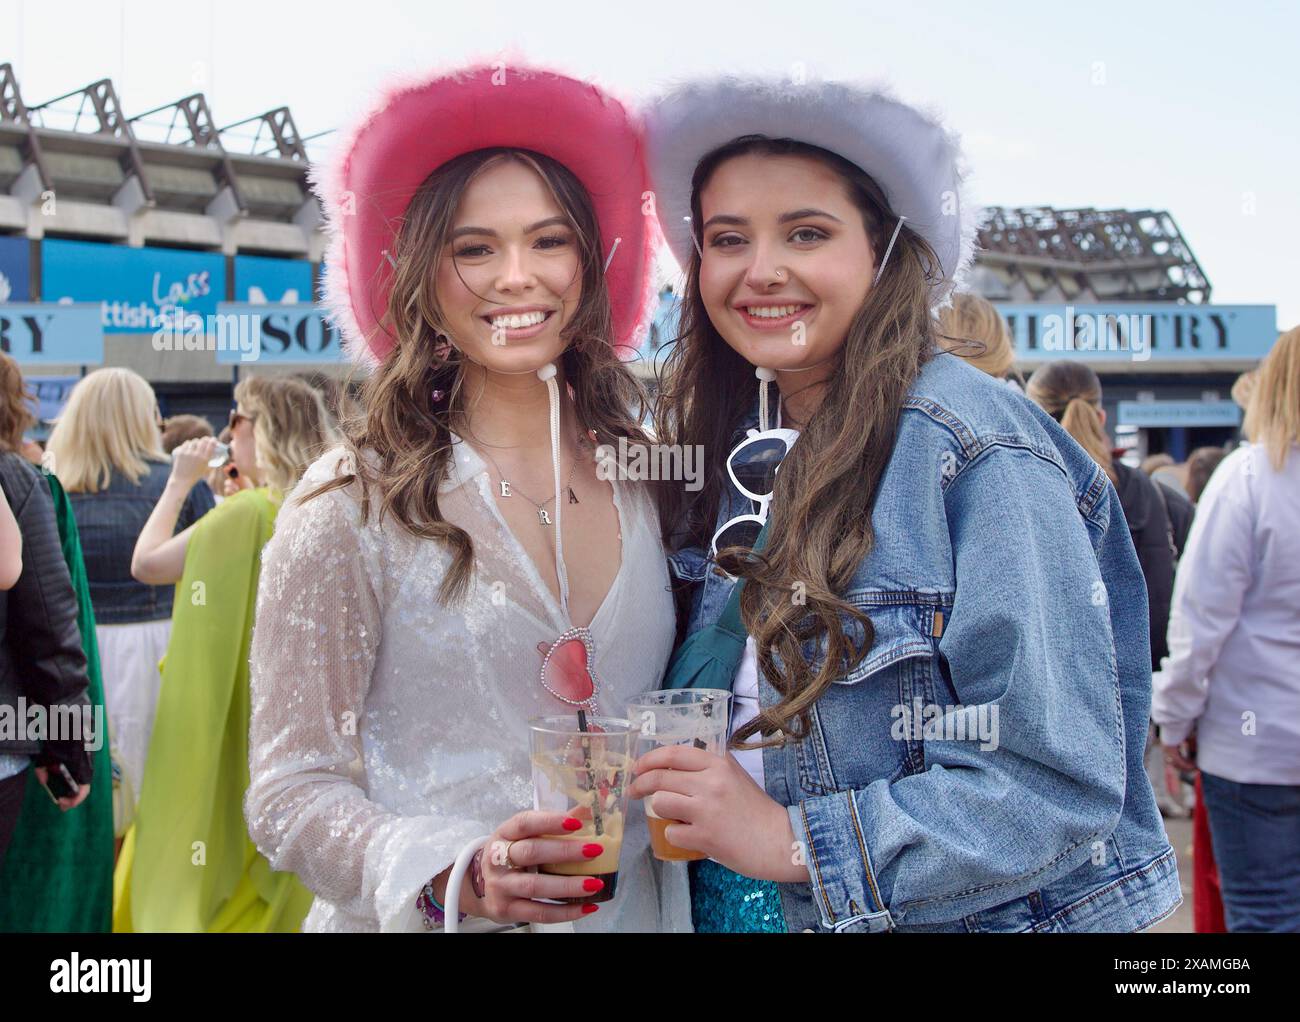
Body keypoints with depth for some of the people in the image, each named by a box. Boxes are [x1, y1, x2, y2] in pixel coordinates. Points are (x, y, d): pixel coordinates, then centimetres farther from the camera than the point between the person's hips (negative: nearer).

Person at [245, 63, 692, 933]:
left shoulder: (649, 480, -1)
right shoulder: (352, 506, -13)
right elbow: (292, 795, -13)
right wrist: (458, 879, -28)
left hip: (633, 908, 4)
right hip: (429, 922, -4)